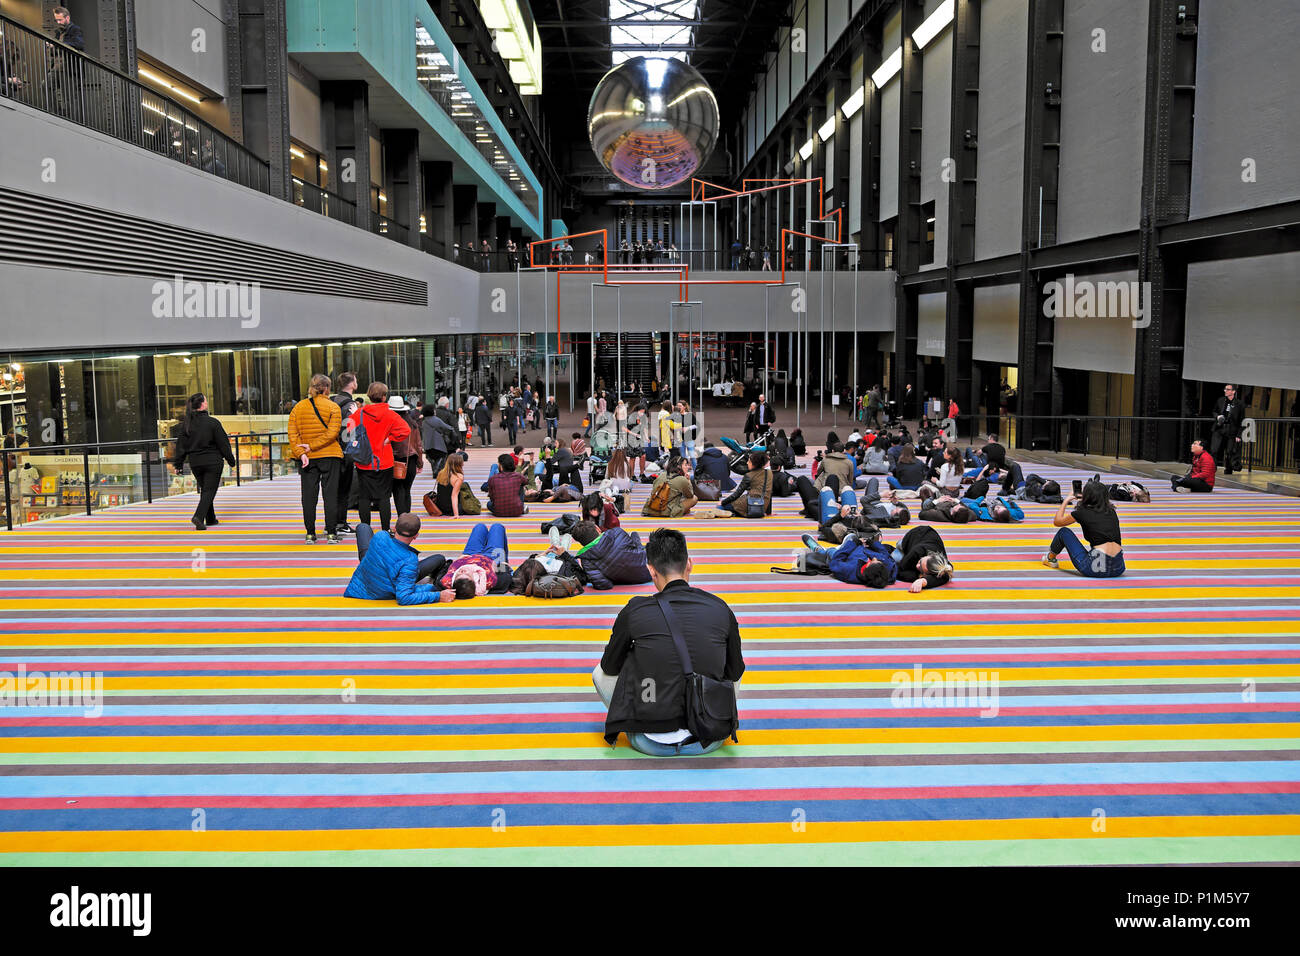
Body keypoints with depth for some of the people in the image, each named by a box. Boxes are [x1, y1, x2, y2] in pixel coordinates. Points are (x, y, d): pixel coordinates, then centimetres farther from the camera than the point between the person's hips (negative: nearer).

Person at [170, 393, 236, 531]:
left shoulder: (186, 423, 1)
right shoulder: (212, 422, -12)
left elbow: (181, 445, 3)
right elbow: (223, 443, -7)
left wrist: (178, 464, 9)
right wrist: (231, 460, 3)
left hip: (195, 463, 5)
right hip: (212, 462, -5)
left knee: (205, 490, 18)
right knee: (209, 490, -1)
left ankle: (210, 519, 25)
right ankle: (199, 517, -19)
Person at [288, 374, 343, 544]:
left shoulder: (297, 408, 6)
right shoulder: (332, 407, -3)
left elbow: (292, 435, -3)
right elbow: (331, 433, -14)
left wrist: (301, 453, -9)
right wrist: (312, 446, -12)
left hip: (308, 458, 3)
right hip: (330, 456, -2)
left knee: (309, 496, 6)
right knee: (330, 494, 2)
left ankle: (310, 534, 7)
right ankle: (332, 533, 2)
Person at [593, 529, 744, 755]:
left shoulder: (635, 611, -8)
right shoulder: (720, 609, -4)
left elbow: (610, 666, 9)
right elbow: (735, 672, 12)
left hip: (651, 742, -2)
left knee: (601, 673, 23)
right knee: (732, 672, 31)